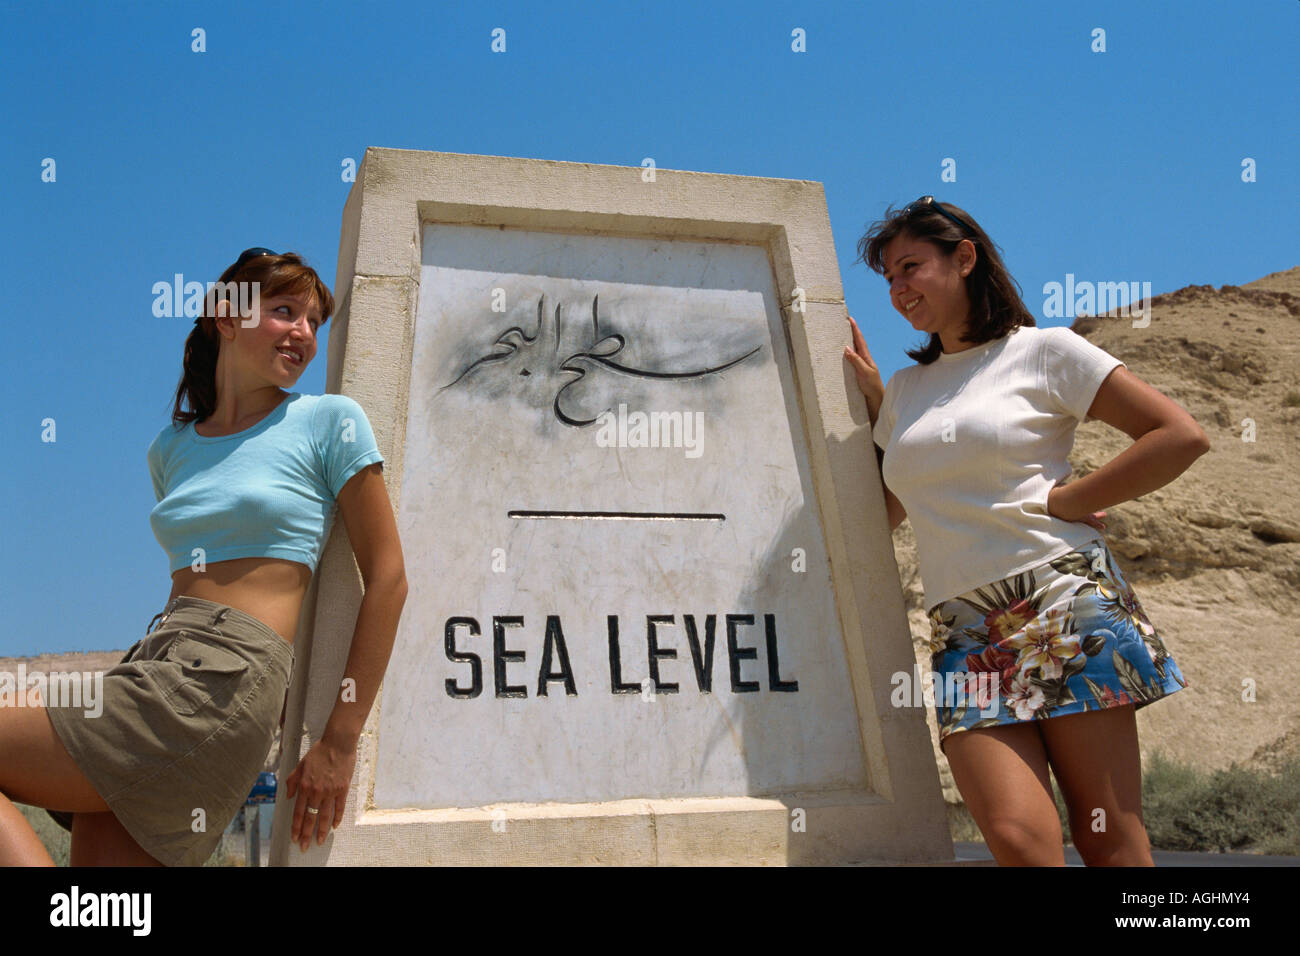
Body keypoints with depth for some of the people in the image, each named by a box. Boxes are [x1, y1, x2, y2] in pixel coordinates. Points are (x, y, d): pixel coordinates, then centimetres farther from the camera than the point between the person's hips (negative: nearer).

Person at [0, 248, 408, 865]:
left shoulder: (329, 421, 2)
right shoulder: (172, 448, 19)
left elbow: (387, 579, -2)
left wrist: (339, 743, -5)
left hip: (224, 679, -6)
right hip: (152, 666, 6)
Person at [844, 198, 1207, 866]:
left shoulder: (1042, 350, 4)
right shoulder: (905, 389, 19)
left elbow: (1182, 436, -1)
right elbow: (883, 513, 21)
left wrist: (1060, 501, -5)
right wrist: (872, 399, 17)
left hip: (1063, 607, -3)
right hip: (963, 636, 4)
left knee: (1111, 843, -2)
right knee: (1017, 838, -15)